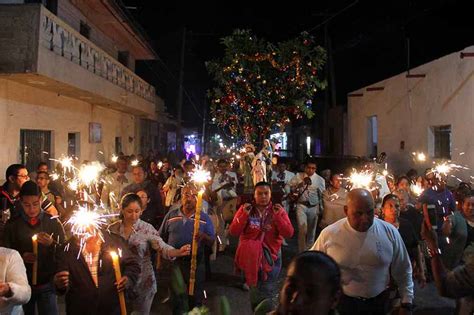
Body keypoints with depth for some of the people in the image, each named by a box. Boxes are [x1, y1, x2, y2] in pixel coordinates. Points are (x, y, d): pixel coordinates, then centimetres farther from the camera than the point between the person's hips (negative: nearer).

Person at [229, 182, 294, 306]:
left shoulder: (278, 210, -1)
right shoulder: (245, 209, -2)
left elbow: (289, 234, -9)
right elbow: (233, 232, -8)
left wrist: (277, 216, -20)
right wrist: (245, 215, -19)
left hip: (271, 253, 1)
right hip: (250, 253, -1)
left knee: (267, 292, 4)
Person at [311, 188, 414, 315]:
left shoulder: (389, 232, -8)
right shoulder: (329, 234, -12)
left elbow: (403, 271, 2)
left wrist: (406, 304, 2)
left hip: (379, 303, 2)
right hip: (339, 303, -1)